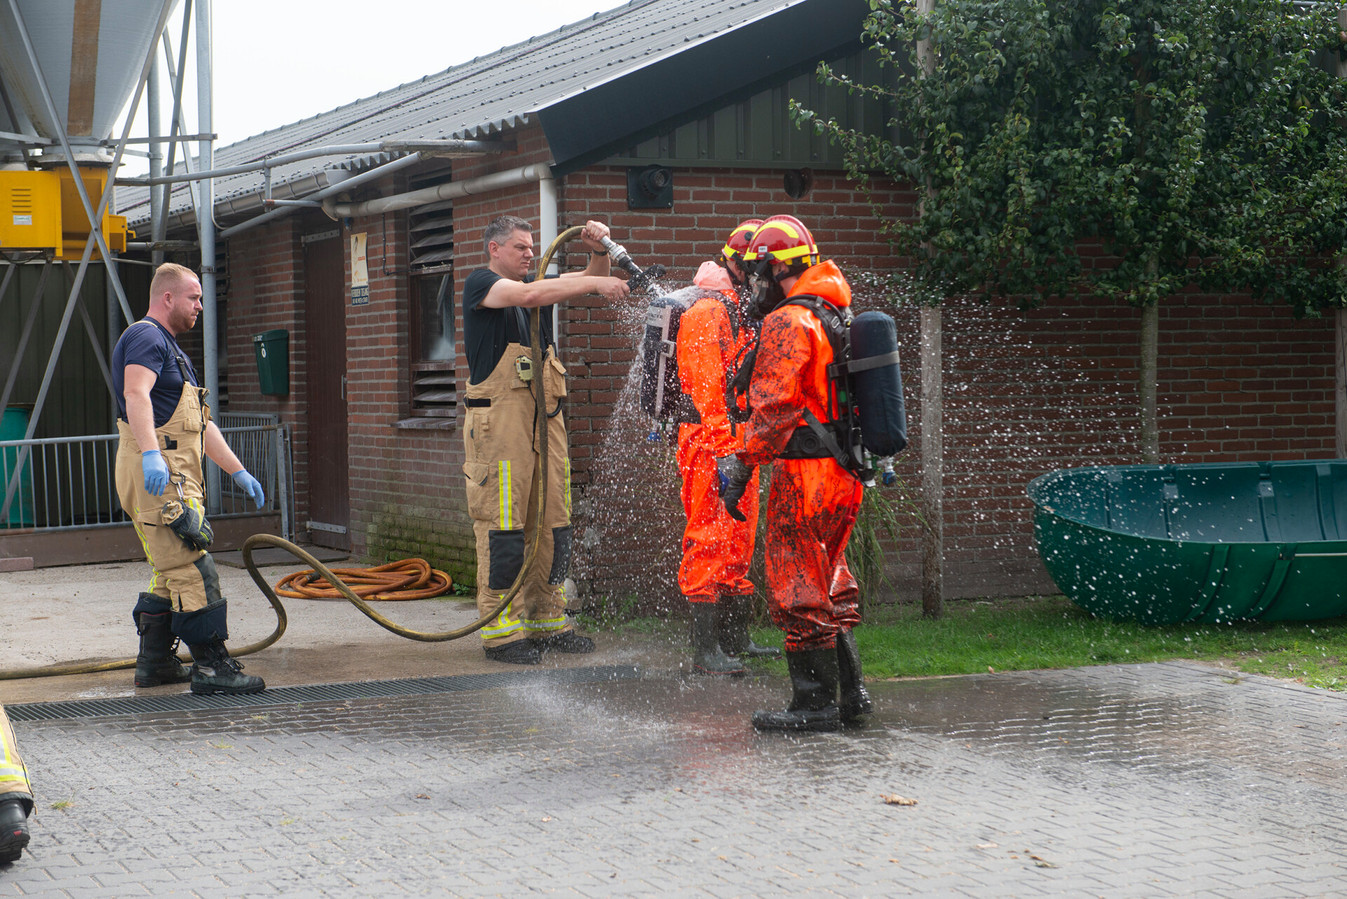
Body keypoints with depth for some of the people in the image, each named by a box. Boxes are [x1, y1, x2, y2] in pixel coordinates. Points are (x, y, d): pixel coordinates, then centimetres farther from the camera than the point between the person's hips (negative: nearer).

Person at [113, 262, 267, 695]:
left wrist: (238, 471, 24)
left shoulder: (170, 348, 26)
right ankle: (211, 666, -14)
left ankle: (155, 663, 21)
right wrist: (151, 454, -40)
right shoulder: (146, 338, -8)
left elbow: (201, 423, 28)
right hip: (158, 473, -11)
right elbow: (136, 394, -27)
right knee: (193, 568, -13)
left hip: (174, 475, 11)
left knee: (171, 572, 15)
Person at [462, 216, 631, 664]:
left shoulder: (539, 285, 19)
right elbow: (528, 295, -20)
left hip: (545, 420, 7)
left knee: (552, 523, 7)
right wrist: (596, 283, -22)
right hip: (498, 421, -7)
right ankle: (501, 632, -5)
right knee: (502, 525, -8)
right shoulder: (480, 284, -3)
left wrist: (599, 252, -5)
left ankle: (547, 622, 15)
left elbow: (592, 280, 18)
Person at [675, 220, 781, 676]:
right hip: (710, 449, -10)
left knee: (740, 542, 14)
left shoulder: (746, 313, 18)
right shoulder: (706, 313, -13)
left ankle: (735, 640, 22)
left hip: (739, 446, 10)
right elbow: (707, 391, -20)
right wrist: (723, 453, -25)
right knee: (709, 542, -9)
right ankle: (705, 650, -7)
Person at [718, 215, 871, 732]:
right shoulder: (839, 317, 15)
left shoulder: (787, 323, -14)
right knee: (830, 586, 18)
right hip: (847, 472, 9)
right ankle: (850, 693, 21)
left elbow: (775, 407, -20)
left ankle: (816, 703, 2)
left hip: (805, 471, -9)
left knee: (799, 591, -1)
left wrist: (742, 467, -16)